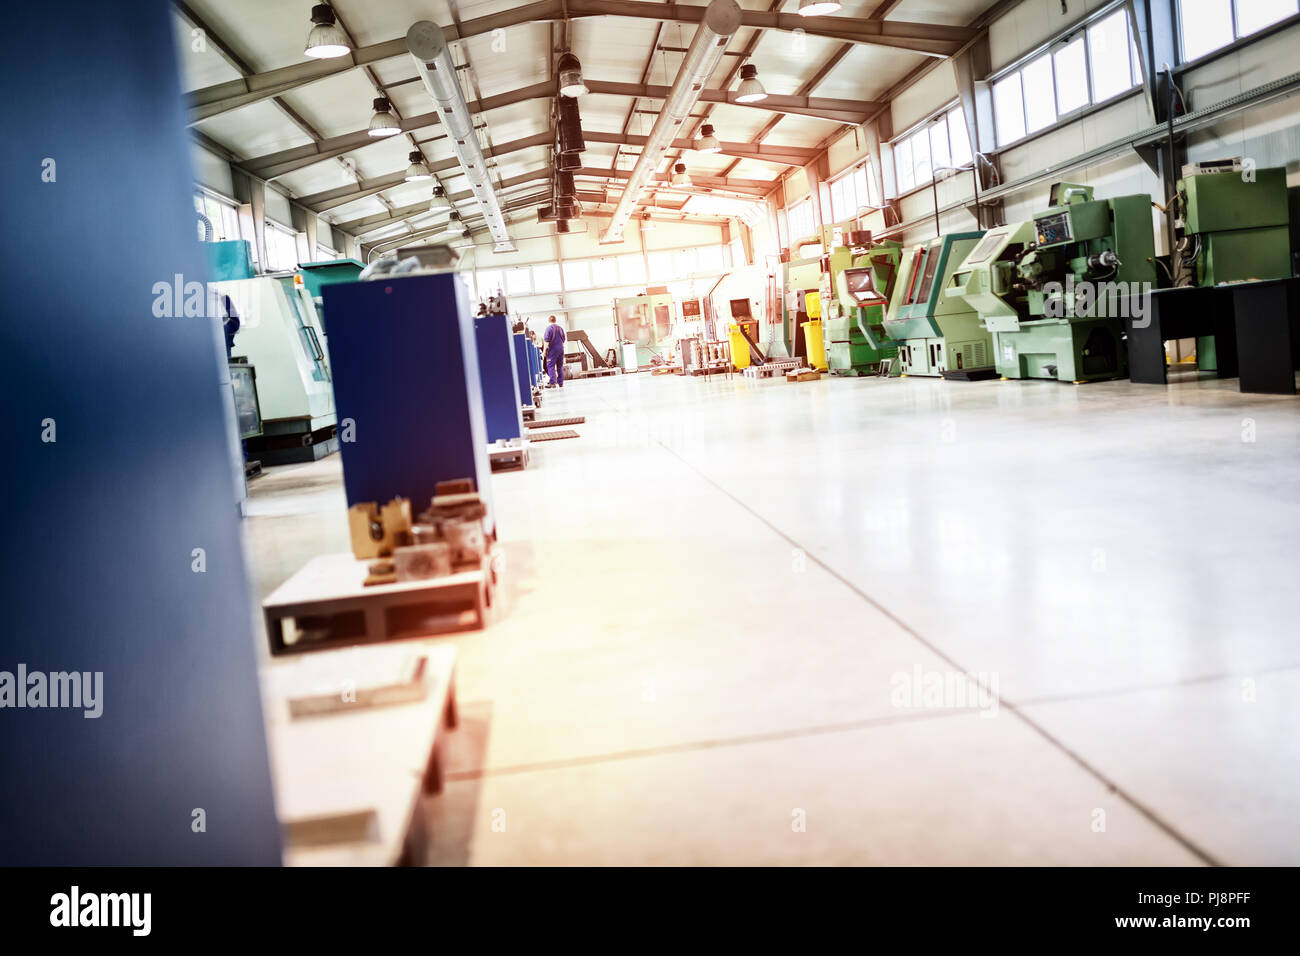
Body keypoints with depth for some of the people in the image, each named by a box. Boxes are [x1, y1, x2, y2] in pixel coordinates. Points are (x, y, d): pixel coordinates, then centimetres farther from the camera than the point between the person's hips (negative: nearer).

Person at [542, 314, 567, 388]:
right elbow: (563, 340, 18)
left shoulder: (549, 328, -8)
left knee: (550, 365, -5)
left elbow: (547, 340, -12)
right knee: (560, 366, 11)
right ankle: (561, 383, 13)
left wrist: (544, 351, -9)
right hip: (561, 349, 6)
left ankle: (553, 381, -17)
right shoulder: (560, 328, 11)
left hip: (552, 349, -6)